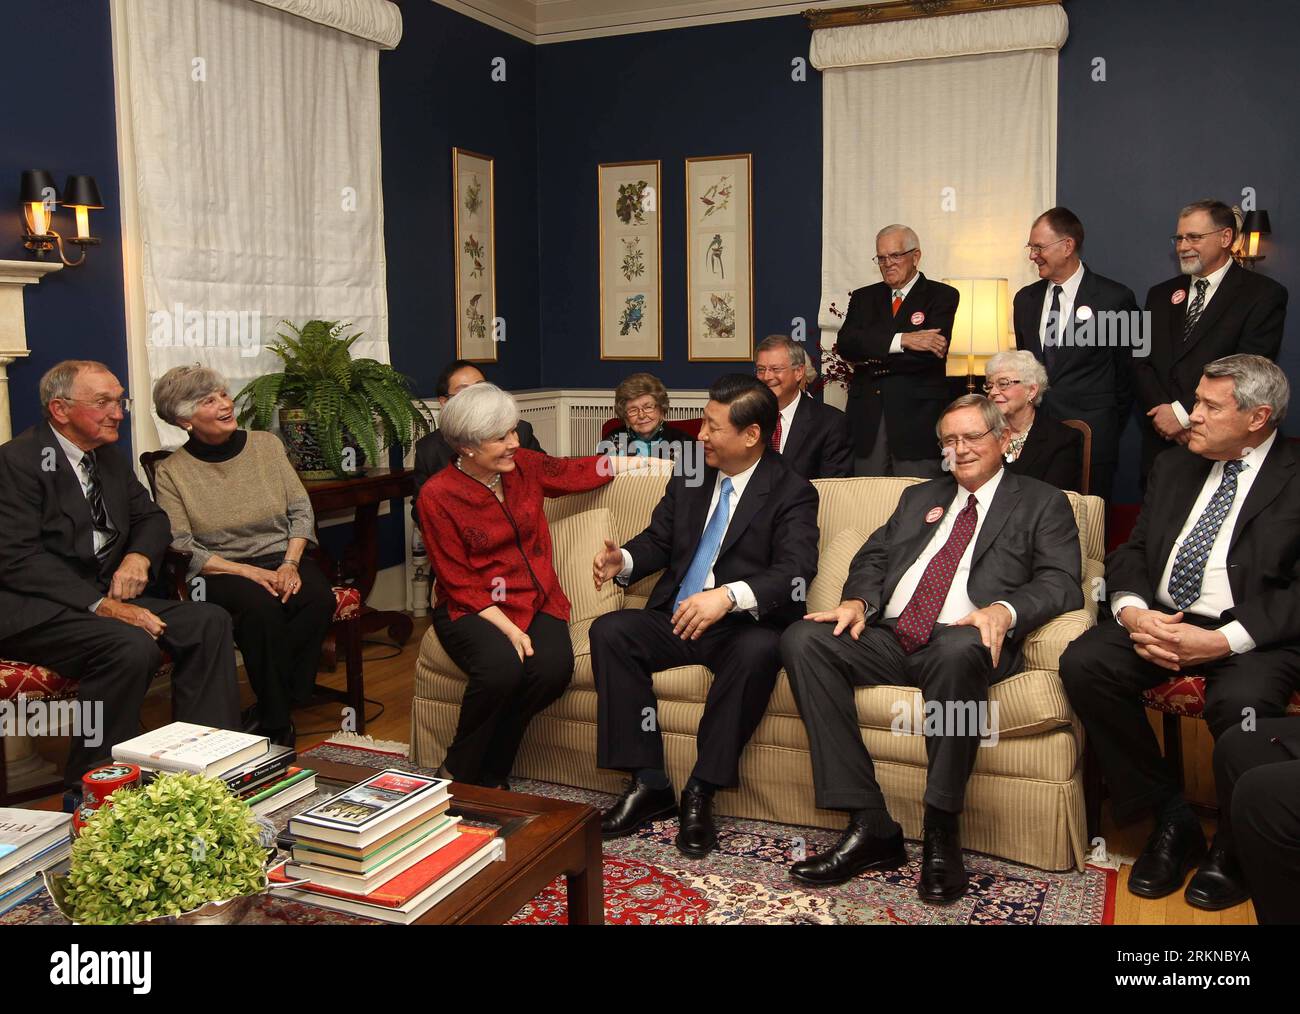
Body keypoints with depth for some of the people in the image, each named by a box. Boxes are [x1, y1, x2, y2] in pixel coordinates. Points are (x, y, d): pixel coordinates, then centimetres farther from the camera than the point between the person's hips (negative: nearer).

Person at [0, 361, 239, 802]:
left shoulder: (109, 458, 15)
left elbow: (151, 517, 21)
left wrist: (139, 555, -4)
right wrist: (100, 605, -27)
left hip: (104, 596, 8)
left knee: (209, 621, -12)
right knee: (131, 646, -33)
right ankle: (88, 794, -18)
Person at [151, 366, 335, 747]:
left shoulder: (267, 445, 8)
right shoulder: (171, 472, 0)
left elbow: (301, 511, 7)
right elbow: (181, 550, -6)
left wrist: (291, 563, -11)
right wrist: (251, 573, -17)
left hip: (282, 559, 3)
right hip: (220, 572, -3)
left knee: (318, 597, -30)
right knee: (261, 606, -35)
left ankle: (266, 716, -17)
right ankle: (280, 726, -19)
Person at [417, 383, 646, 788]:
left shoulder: (524, 465, 3)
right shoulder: (437, 496, -10)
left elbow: (580, 470, 19)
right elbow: (459, 583, -10)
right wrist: (507, 628, -20)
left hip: (535, 599, 4)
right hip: (472, 608, -4)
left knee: (553, 667, -28)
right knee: (502, 666, -35)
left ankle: (491, 773, -6)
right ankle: (458, 771, -8)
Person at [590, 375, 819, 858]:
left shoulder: (792, 493, -6)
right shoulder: (689, 477, 11)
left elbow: (795, 572, -20)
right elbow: (658, 539, 18)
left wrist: (728, 596, -38)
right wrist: (622, 560, -6)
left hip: (743, 625, -5)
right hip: (675, 618, 5)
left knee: (759, 650, -37)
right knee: (608, 631, -20)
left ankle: (701, 791, -23)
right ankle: (649, 782, -16)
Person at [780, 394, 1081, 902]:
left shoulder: (1042, 503, 15)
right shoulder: (919, 497, 29)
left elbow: (1061, 583, 0)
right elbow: (873, 557, 21)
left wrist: (1004, 609, -20)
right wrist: (858, 599, -2)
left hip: (961, 641, -5)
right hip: (888, 637, 5)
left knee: (960, 649, -41)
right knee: (803, 639, -23)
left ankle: (942, 833, -26)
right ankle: (870, 825, -24)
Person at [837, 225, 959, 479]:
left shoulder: (942, 296, 4)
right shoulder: (863, 297, 15)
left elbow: (932, 354, -10)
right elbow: (845, 344, -4)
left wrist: (873, 359, -7)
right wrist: (901, 340, -15)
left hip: (917, 417, -3)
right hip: (867, 417, 3)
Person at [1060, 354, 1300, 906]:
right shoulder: (1173, 467, 18)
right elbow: (1131, 551, 14)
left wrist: (1220, 641, -22)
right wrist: (1132, 611, -9)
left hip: (1251, 636, -5)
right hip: (1160, 619, 5)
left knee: (1238, 703, -35)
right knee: (1083, 664, -22)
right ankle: (1171, 818, -6)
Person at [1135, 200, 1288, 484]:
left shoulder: (1264, 294, -3)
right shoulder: (1160, 295, 14)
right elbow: (1141, 364, 6)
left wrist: (1182, 412, -15)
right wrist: (1163, 413, -10)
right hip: (1160, 442, 4)